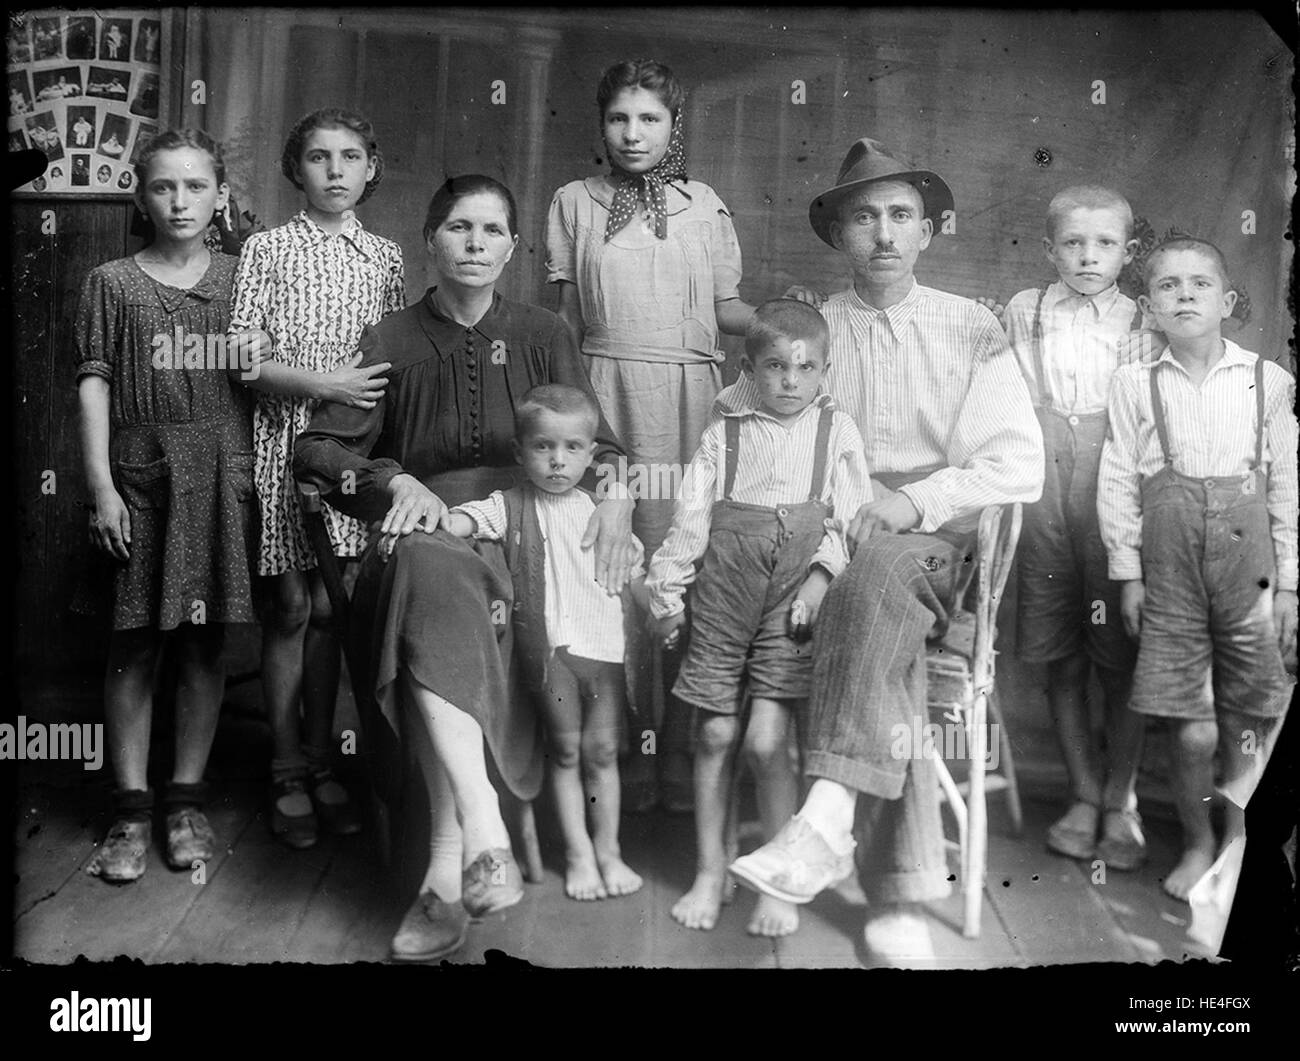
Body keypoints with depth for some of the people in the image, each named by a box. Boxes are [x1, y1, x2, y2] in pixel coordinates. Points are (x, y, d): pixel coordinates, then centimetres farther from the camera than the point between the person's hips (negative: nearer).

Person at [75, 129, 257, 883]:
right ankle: (132, 812, 11)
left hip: (223, 476, 1)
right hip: (142, 476, -1)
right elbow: (95, 386, 2)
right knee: (136, 646, 2)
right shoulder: (113, 283, 4)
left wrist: (264, 473, 3)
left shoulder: (241, 279, 8)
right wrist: (101, 484, -6)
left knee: (206, 645, 6)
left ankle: (188, 801, 18)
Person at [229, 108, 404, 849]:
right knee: (292, 607, 2)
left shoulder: (386, 256, 10)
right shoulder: (268, 250, 1)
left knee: (328, 608, 7)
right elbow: (243, 358, -5)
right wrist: (321, 383, -15)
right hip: (287, 442, -2)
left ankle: (321, 765, 20)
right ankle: (289, 774, 15)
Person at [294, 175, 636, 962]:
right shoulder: (390, 343, 12)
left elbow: (594, 440, 11)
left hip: (526, 533, 0)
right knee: (430, 576, -38)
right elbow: (316, 449, 8)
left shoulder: (543, 335, 15)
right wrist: (396, 480, -10)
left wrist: (616, 492, -11)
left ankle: (447, 870, -36)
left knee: (444, 607, -34)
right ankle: (485, 838, -45)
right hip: (425, 535, 0)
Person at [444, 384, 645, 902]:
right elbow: (466, 519, -15)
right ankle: (578, 854, 18)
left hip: (604, 643, 1)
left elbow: (631, 574, 15)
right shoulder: (513, 507, 1)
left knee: (602, 748, 6)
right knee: (565, 748, 6)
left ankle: (607, 849, 21)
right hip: (548, 644, -1)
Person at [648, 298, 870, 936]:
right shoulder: (725, 434, 10)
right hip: (723, 596, 2)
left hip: (792, 600, -2)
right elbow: (691, 518, 9)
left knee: (766, 741, -10)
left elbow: (851, 518, 3)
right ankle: (710, 872, 20)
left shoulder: (835, 431, 8)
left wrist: (821, 578, -10)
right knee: (714, 735, 5)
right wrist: (666, 592, 6)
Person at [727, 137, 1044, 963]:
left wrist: (914, 498, -14)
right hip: (824, 544, 0)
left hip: (933, 545, 0)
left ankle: (829, 819, -44)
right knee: (886, 642, -31)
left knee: (876, 584, -35)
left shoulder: (971, 330, 10)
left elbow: (1020, 464, 0)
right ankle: (900, 893, -30)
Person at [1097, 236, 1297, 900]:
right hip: (1169, 566, -1)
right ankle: (1197, 843, 21)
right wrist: (1128, 573, 0)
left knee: (1247, 724, 6)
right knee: (1191, 731, -1)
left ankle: (1236, 839, 27)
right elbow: (1118, 483, 3)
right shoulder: (1135, 385, 3)